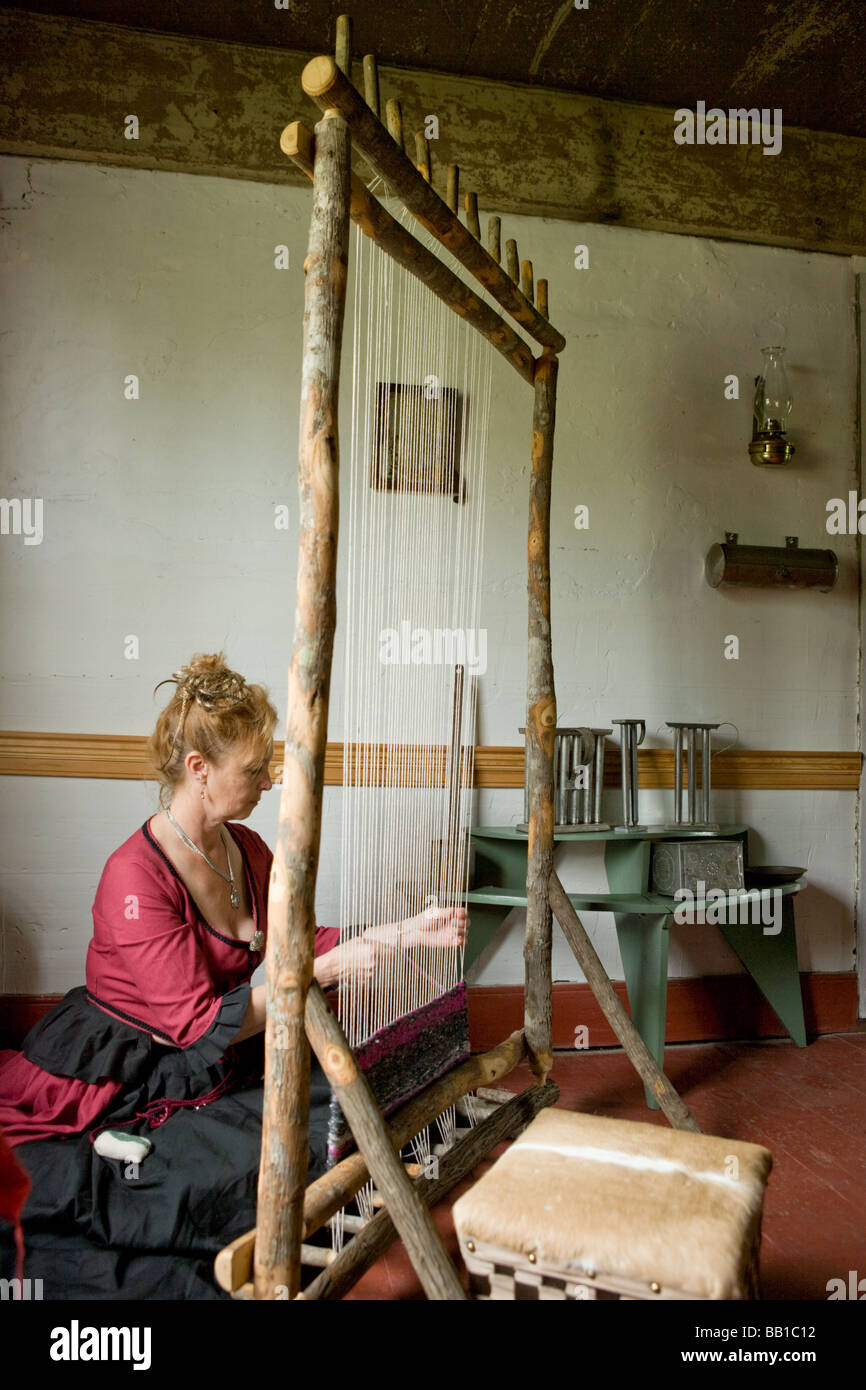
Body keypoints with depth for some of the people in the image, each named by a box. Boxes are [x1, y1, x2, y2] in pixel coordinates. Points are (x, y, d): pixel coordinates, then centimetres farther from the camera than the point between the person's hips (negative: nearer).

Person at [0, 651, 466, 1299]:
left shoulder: (246, 849, 0)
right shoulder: (135, 878, -25)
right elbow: (199, 1022, -26)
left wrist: (409, 931, -4)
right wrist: (328, 969, -27)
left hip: (224, 1061, 8)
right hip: (126, 1081, -8)